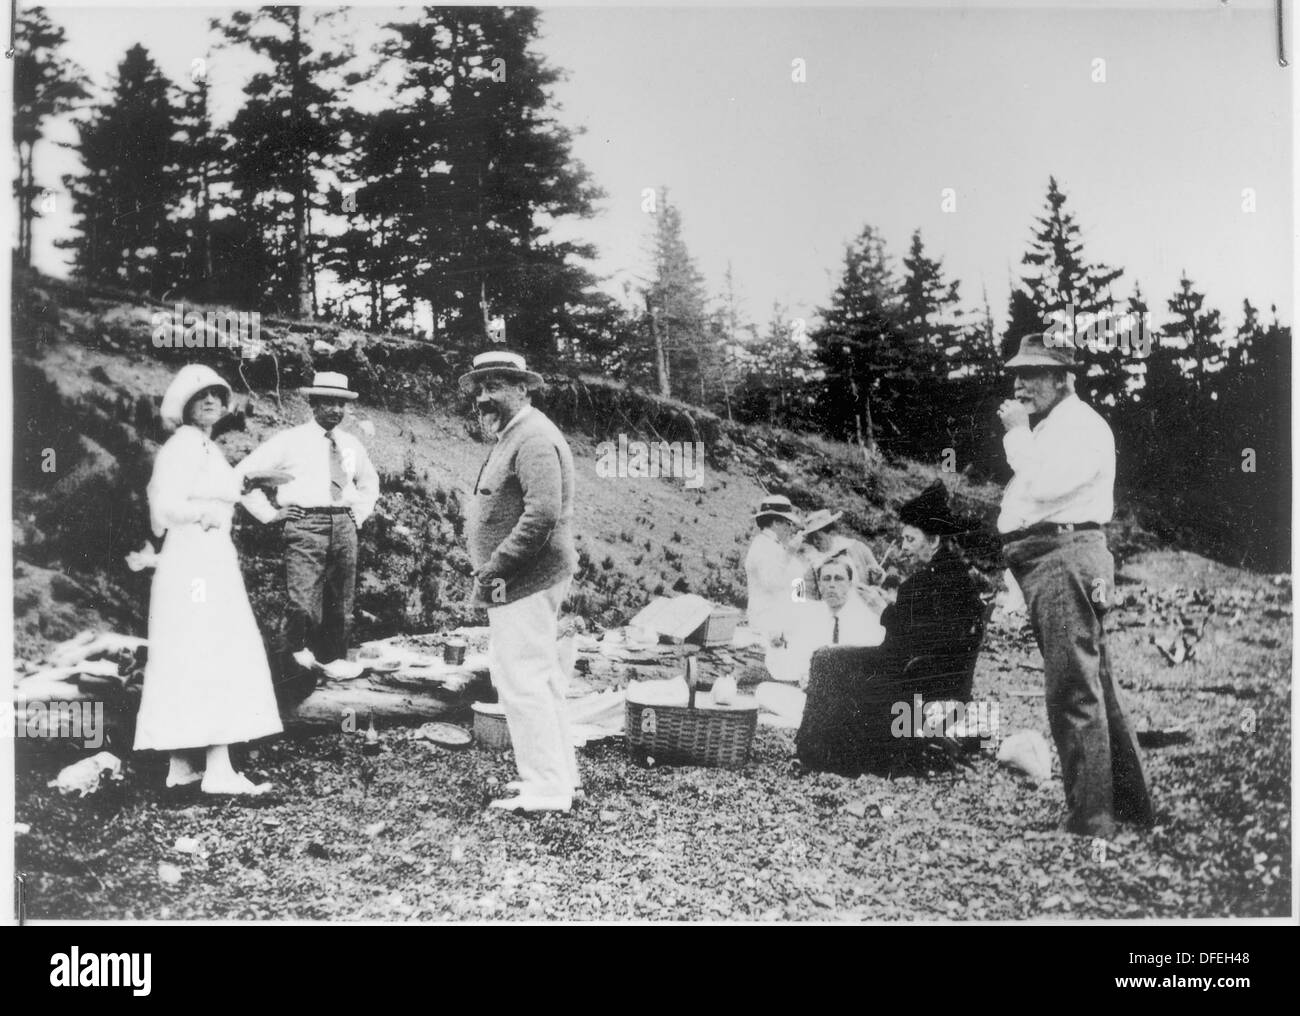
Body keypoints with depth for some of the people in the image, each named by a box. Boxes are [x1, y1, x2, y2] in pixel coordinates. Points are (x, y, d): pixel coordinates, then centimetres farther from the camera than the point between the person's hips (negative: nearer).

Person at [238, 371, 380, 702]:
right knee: (303, 606, -17)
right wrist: (269, 513, -3)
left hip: (344, 527, 6)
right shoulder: (290, 440, 1)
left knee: (341, 608, 6)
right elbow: (244, 472, 0)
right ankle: (294, 677, -14)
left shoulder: (352, 445, 17)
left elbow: (370, 482, 35)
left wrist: (359, 514, 20)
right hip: (305, 526, -6)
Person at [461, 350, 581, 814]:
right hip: (530, 581, 11)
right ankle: (561, 774, 25)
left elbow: (542, 515, -26)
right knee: (540, 677, 16)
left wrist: (492, 568, -21)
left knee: (521, 680, -10)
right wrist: (491, 569, 12)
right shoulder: (512, 437, 19)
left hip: (524, 582, -11)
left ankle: (547, 790, -5)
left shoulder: (533, 438, -16)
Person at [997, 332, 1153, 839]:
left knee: (1074, 692, -11)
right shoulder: (1048, 429, 23)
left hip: (1064, 555, -11)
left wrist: (1017, 432, -11)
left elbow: (1045, 484, -21)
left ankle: (1090, 822, -9)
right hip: (1044, 562, 11)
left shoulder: (1082, 426, -8)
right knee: (1093, 685, 15)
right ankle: (1131, 805, 24)